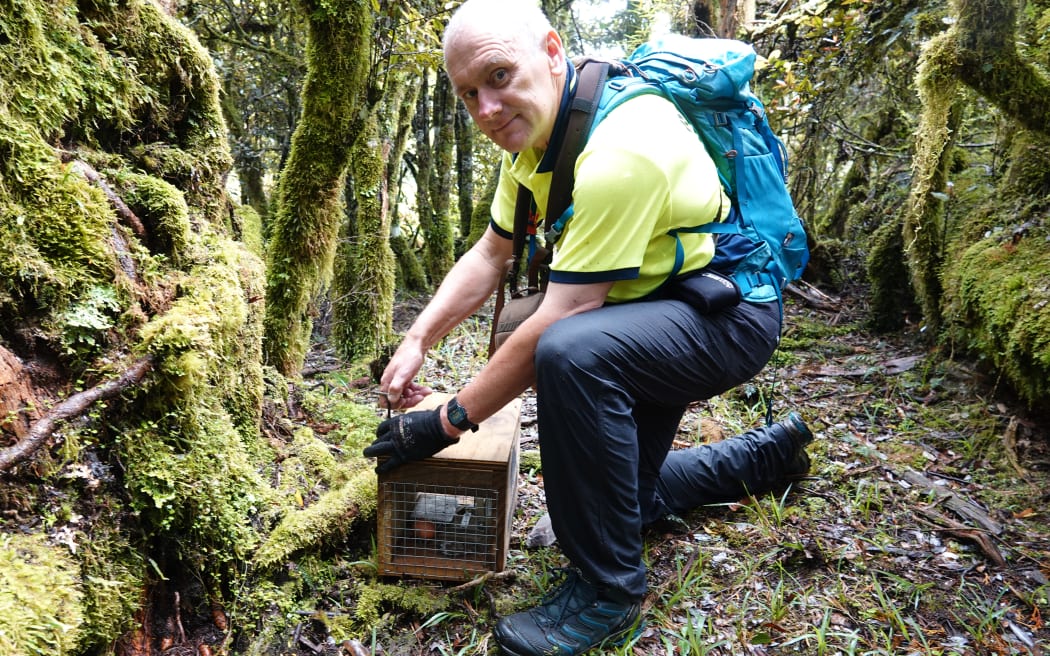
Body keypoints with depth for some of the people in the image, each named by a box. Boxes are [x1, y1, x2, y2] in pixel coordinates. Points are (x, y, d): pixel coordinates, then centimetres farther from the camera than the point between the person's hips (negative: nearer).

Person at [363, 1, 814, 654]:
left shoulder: (620, 147, -31)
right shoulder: (536, 127, -2)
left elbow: (558, 322, -31)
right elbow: (490, 255, 5)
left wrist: (448, 422, -22)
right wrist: (417, 341, -7)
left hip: (731, 314, -9)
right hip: (656, 305, 9)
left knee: (572, 353, -38)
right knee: (626, 496, 17)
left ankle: (608, 588, -17)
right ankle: (768, 453, 40)